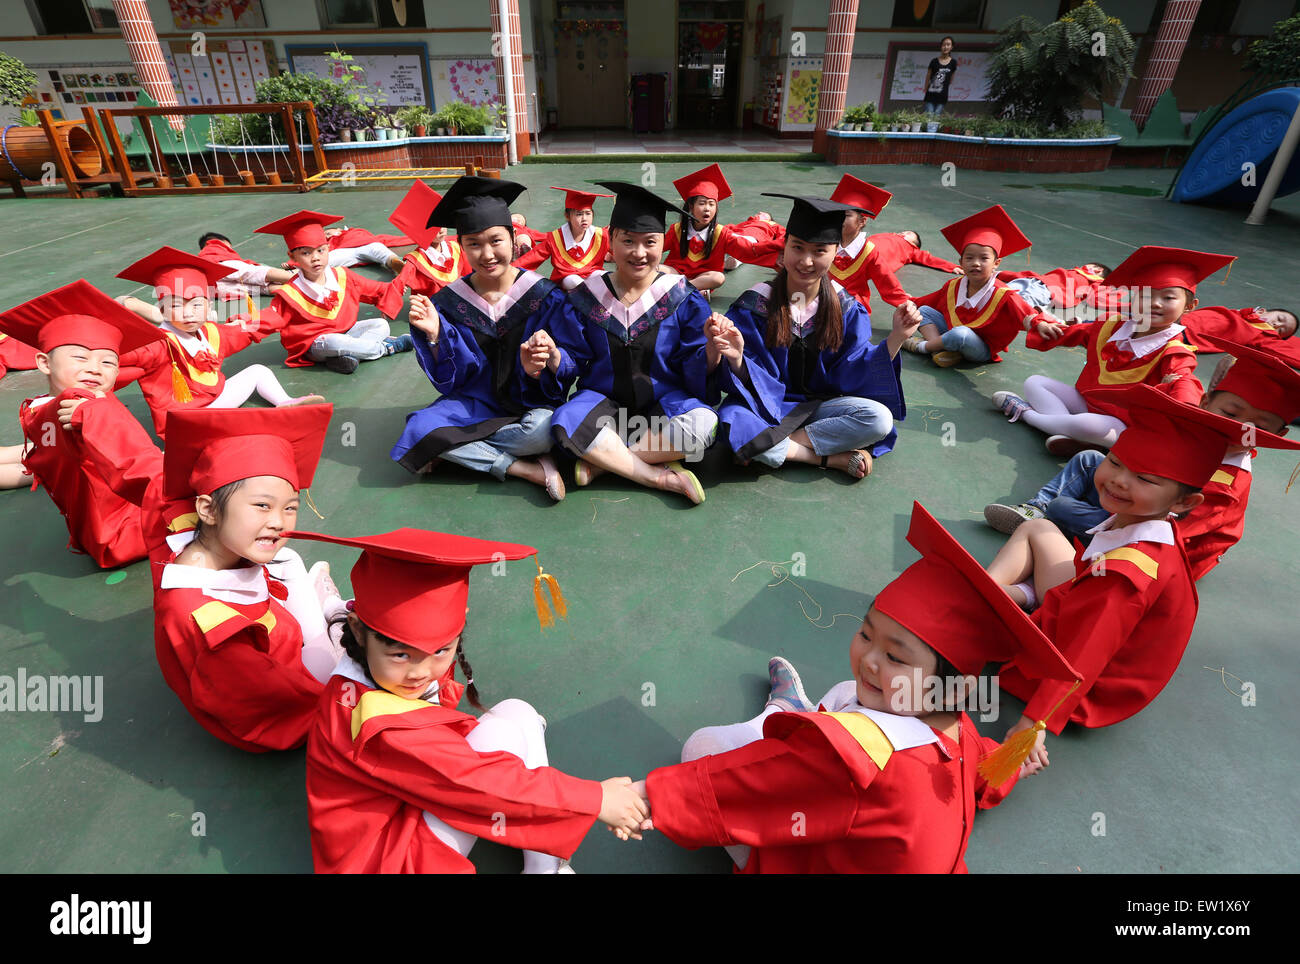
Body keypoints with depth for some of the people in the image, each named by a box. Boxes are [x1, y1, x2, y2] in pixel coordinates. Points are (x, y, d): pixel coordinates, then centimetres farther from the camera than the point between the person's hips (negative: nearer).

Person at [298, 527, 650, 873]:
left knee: (517, 713, -4)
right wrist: (595, 799, -24)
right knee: (505, 731, -20)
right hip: (386, 858, -9)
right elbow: (476, 782, -32)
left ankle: (544, 865, 0)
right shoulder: (377, 724, -34)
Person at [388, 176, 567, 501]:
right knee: (420, 428, -24)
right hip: (476, 402, 3)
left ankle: (461, 451, -12)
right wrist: (434, 334, -19)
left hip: (531, 402, -2)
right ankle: (526, 468, -19)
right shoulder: (449, 302, -3)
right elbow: (450, 380, -2)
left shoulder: (544, 295, -8)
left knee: (545, 429, -36)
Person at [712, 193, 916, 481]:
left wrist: (897, 336, -16)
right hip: (767, 405, -2)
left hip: (819, 405, 3)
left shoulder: (845, 308, -1)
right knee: (731, 422, -35)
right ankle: (834, 458, -21)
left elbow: (852, 371, -4)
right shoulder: (754, 305, -9)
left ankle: (774, 446, -18)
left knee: (880, 418, -24)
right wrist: (736, 359, -35)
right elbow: (750, 381, -12)